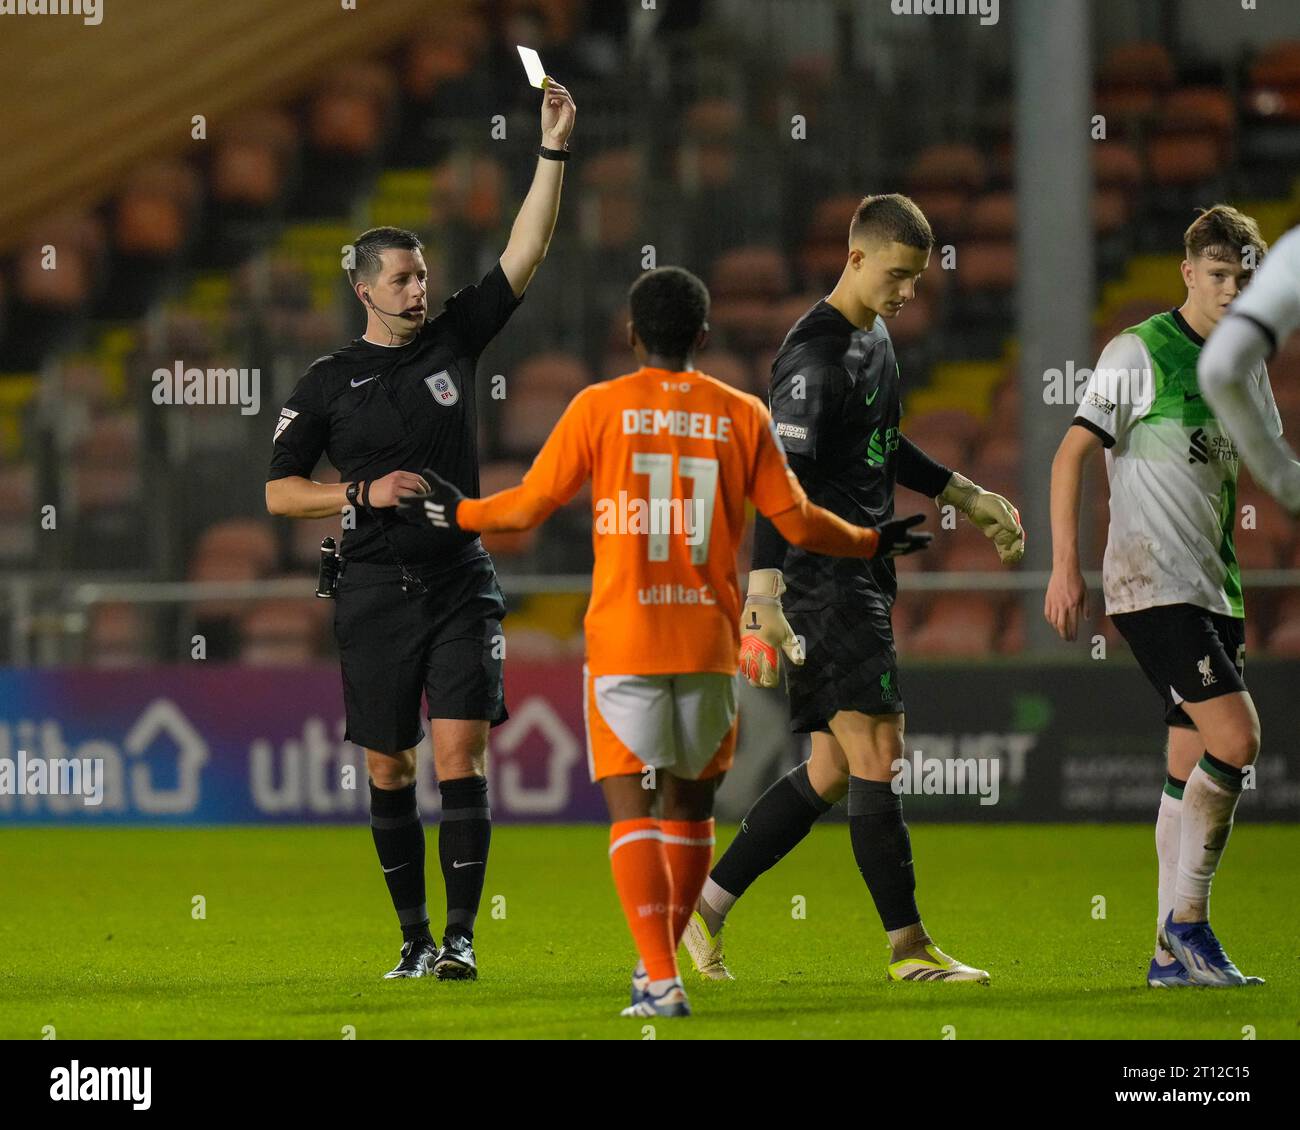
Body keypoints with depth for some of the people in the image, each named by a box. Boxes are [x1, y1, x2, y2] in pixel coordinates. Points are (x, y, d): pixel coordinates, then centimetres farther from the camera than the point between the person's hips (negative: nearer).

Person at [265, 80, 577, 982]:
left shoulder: (454, 340, 6)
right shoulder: (330, 383, 3)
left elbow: (526, 253, 0)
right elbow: (280, 491, 5)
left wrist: (555, 150, -7)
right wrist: (365, 493, -9)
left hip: (461, 584, 0)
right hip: (377, 592, 0)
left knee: (460, 754, -11)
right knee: (389, 769, 4)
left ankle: (461, 934, -12)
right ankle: (415, 934, 15)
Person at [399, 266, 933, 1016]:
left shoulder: (599, 409, -1)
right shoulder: (743, 416, 3)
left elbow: (530, 505, 2)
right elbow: (799, 522, 6)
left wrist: (459, 515, 21)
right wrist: (869, 544, 25)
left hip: (622, 639, -2)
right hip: (711, 641, 2)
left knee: (633, 811, -3)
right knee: (690, 806, 17)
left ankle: (662, 981, -15)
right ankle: (661, 965, 25)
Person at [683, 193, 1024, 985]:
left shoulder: (873, 334, 15)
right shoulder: (818, 357, -16)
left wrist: (968, 497, 34)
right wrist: (765, 597, -31)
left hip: (860, 581, 10)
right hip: (823, 583, -10)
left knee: (832, 773, 10)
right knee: (875, 756, -11)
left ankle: (705, 904, 16)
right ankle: (910, 948, -9)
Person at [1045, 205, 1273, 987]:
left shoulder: (1248, 365, 13)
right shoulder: (1140, 353, -7)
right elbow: (1073, 454, -9)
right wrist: (1066, 565, -15)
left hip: (1213, 590, 8)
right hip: (1151, 586, -8)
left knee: (1194, 766, 7)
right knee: (1236, 738, -19)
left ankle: (1175, 954, 11)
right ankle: (1187, 918, -9)